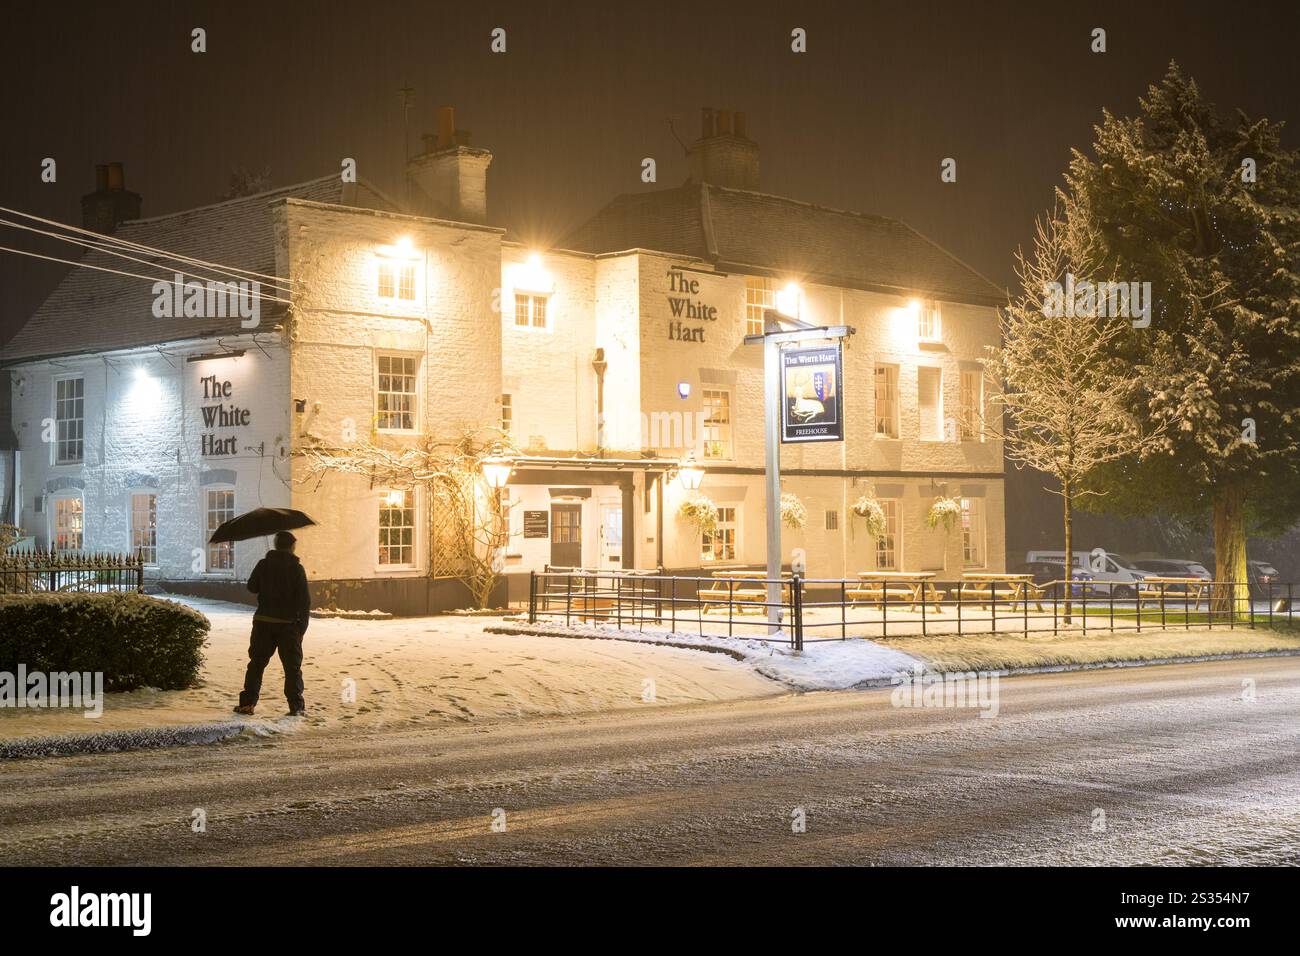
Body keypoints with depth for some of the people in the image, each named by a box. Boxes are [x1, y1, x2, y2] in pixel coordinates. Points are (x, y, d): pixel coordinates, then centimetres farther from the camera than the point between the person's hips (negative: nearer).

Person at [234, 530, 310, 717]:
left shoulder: (263, 565, 1)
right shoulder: (296, 568, -6)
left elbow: (251, 587, 11)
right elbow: (304, 599, -8)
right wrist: (302, 625, -1)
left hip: (263, 621, 2)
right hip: (288, 623, -2)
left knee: (256, 663, 9)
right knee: (292, 666, 3)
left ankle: (247, 703, 5)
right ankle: (296, 707, 0)